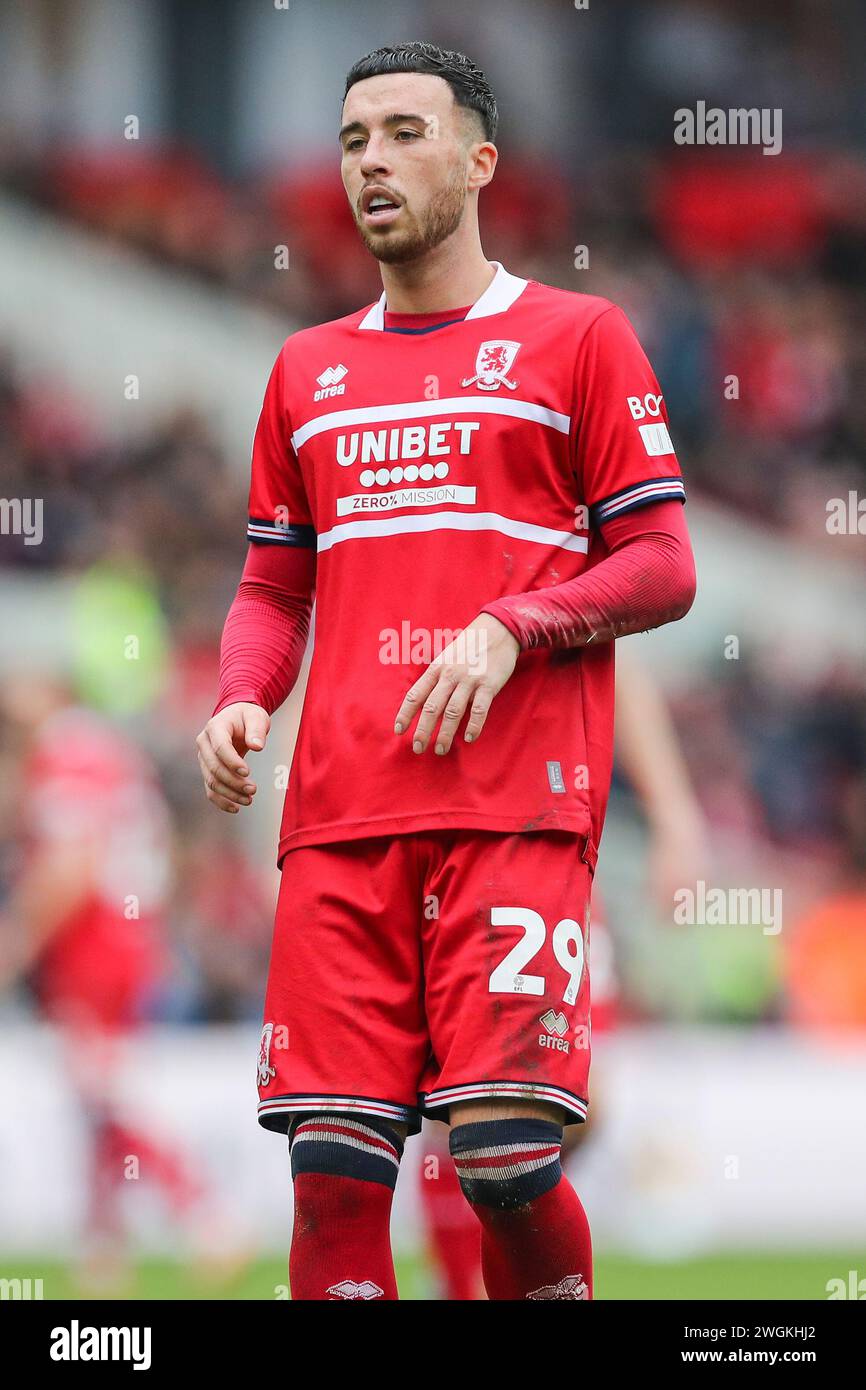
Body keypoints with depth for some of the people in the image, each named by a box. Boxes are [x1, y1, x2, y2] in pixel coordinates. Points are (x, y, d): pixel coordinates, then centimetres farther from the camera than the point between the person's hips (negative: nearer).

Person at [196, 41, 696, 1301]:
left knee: (505, 1154, -14)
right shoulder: (309, 370, 21)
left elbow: (663, 570, 3)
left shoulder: (578, 339, 7)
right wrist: (240, 701, 3)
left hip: (518, 807, -4)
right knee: (333, 1170, -5)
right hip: (340, 814, 4)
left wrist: (509, 630, -12)